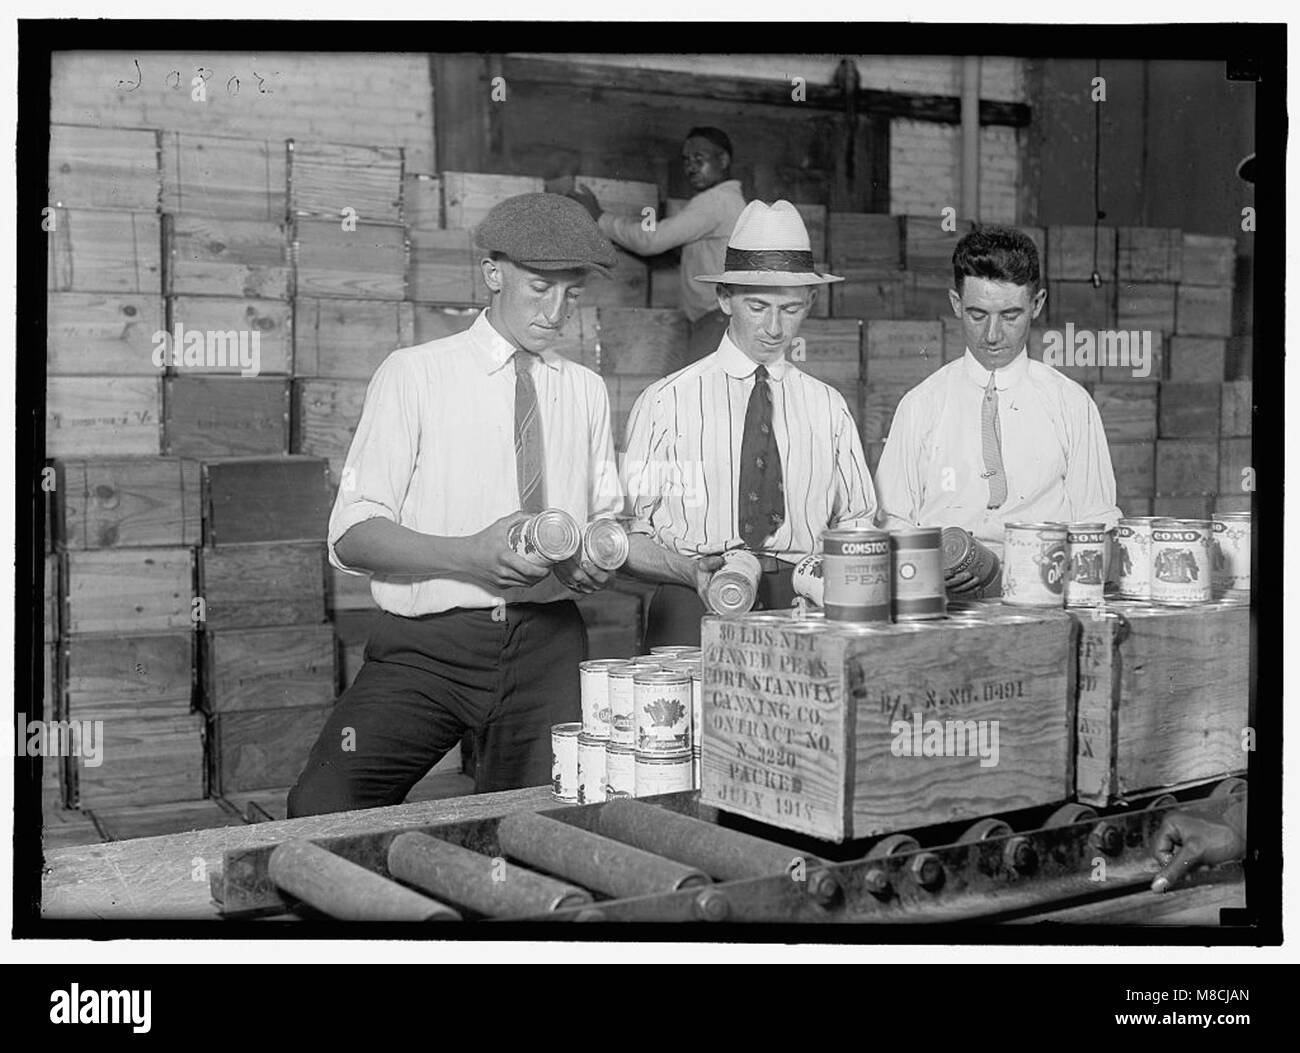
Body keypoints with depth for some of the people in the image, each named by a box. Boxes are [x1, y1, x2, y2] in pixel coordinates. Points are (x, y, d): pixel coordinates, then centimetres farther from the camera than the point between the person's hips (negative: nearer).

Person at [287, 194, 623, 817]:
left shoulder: (587, 392, 15)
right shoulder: (414, 375, 1)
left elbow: (607, 513, 20)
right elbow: (352, 534, -6)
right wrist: (470, 554, -22)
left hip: (547, 646, 3)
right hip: (425, 646, -3)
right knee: (323, 809, -21)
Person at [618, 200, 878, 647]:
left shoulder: (828, 406, 13)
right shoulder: (665, 402, 3)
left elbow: (856, 523, 16)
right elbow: (632, 542, 3)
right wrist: (691, 570, -15)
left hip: (805, 605, 3)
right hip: (693, 610, -2)